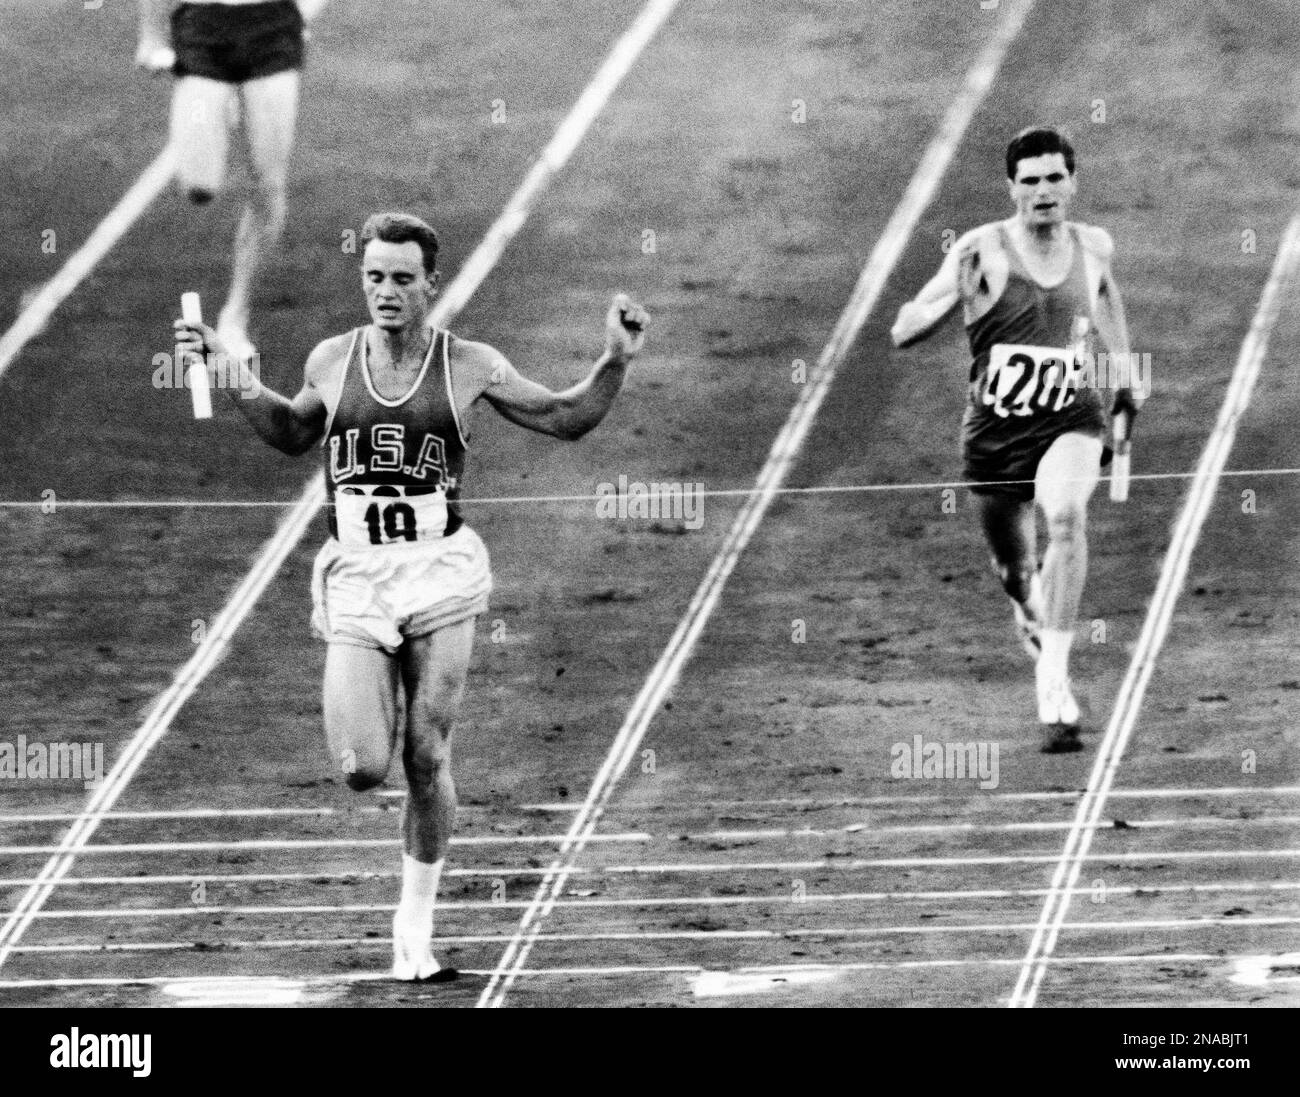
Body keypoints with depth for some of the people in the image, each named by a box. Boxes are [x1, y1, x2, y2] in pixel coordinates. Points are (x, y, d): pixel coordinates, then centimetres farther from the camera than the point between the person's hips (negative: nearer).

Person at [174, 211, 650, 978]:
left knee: (427, 762, -2)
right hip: (356, 577, 1)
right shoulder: (333, 362, 5)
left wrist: (617, 362, -5)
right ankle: (384, 718, 27)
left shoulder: (470, 367, 0)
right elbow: (294, 434, 26)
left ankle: (416, 923, 14)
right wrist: (235, 377, 15)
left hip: (439, 570, -1)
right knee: (362, 768, -11)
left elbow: (568, 419, 11)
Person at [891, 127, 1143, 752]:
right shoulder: (982, 251, -12)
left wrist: (1124, 368, 26)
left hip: (1070, 423, 0)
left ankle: (1054, 680, -29)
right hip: (995, 432, 0)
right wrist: (954, 296, -33)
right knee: (1014, 572, 12)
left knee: (1067, 518, -30)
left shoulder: (1094, 247, 0)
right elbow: (902, 333, -15)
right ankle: (1032, 615, 53)